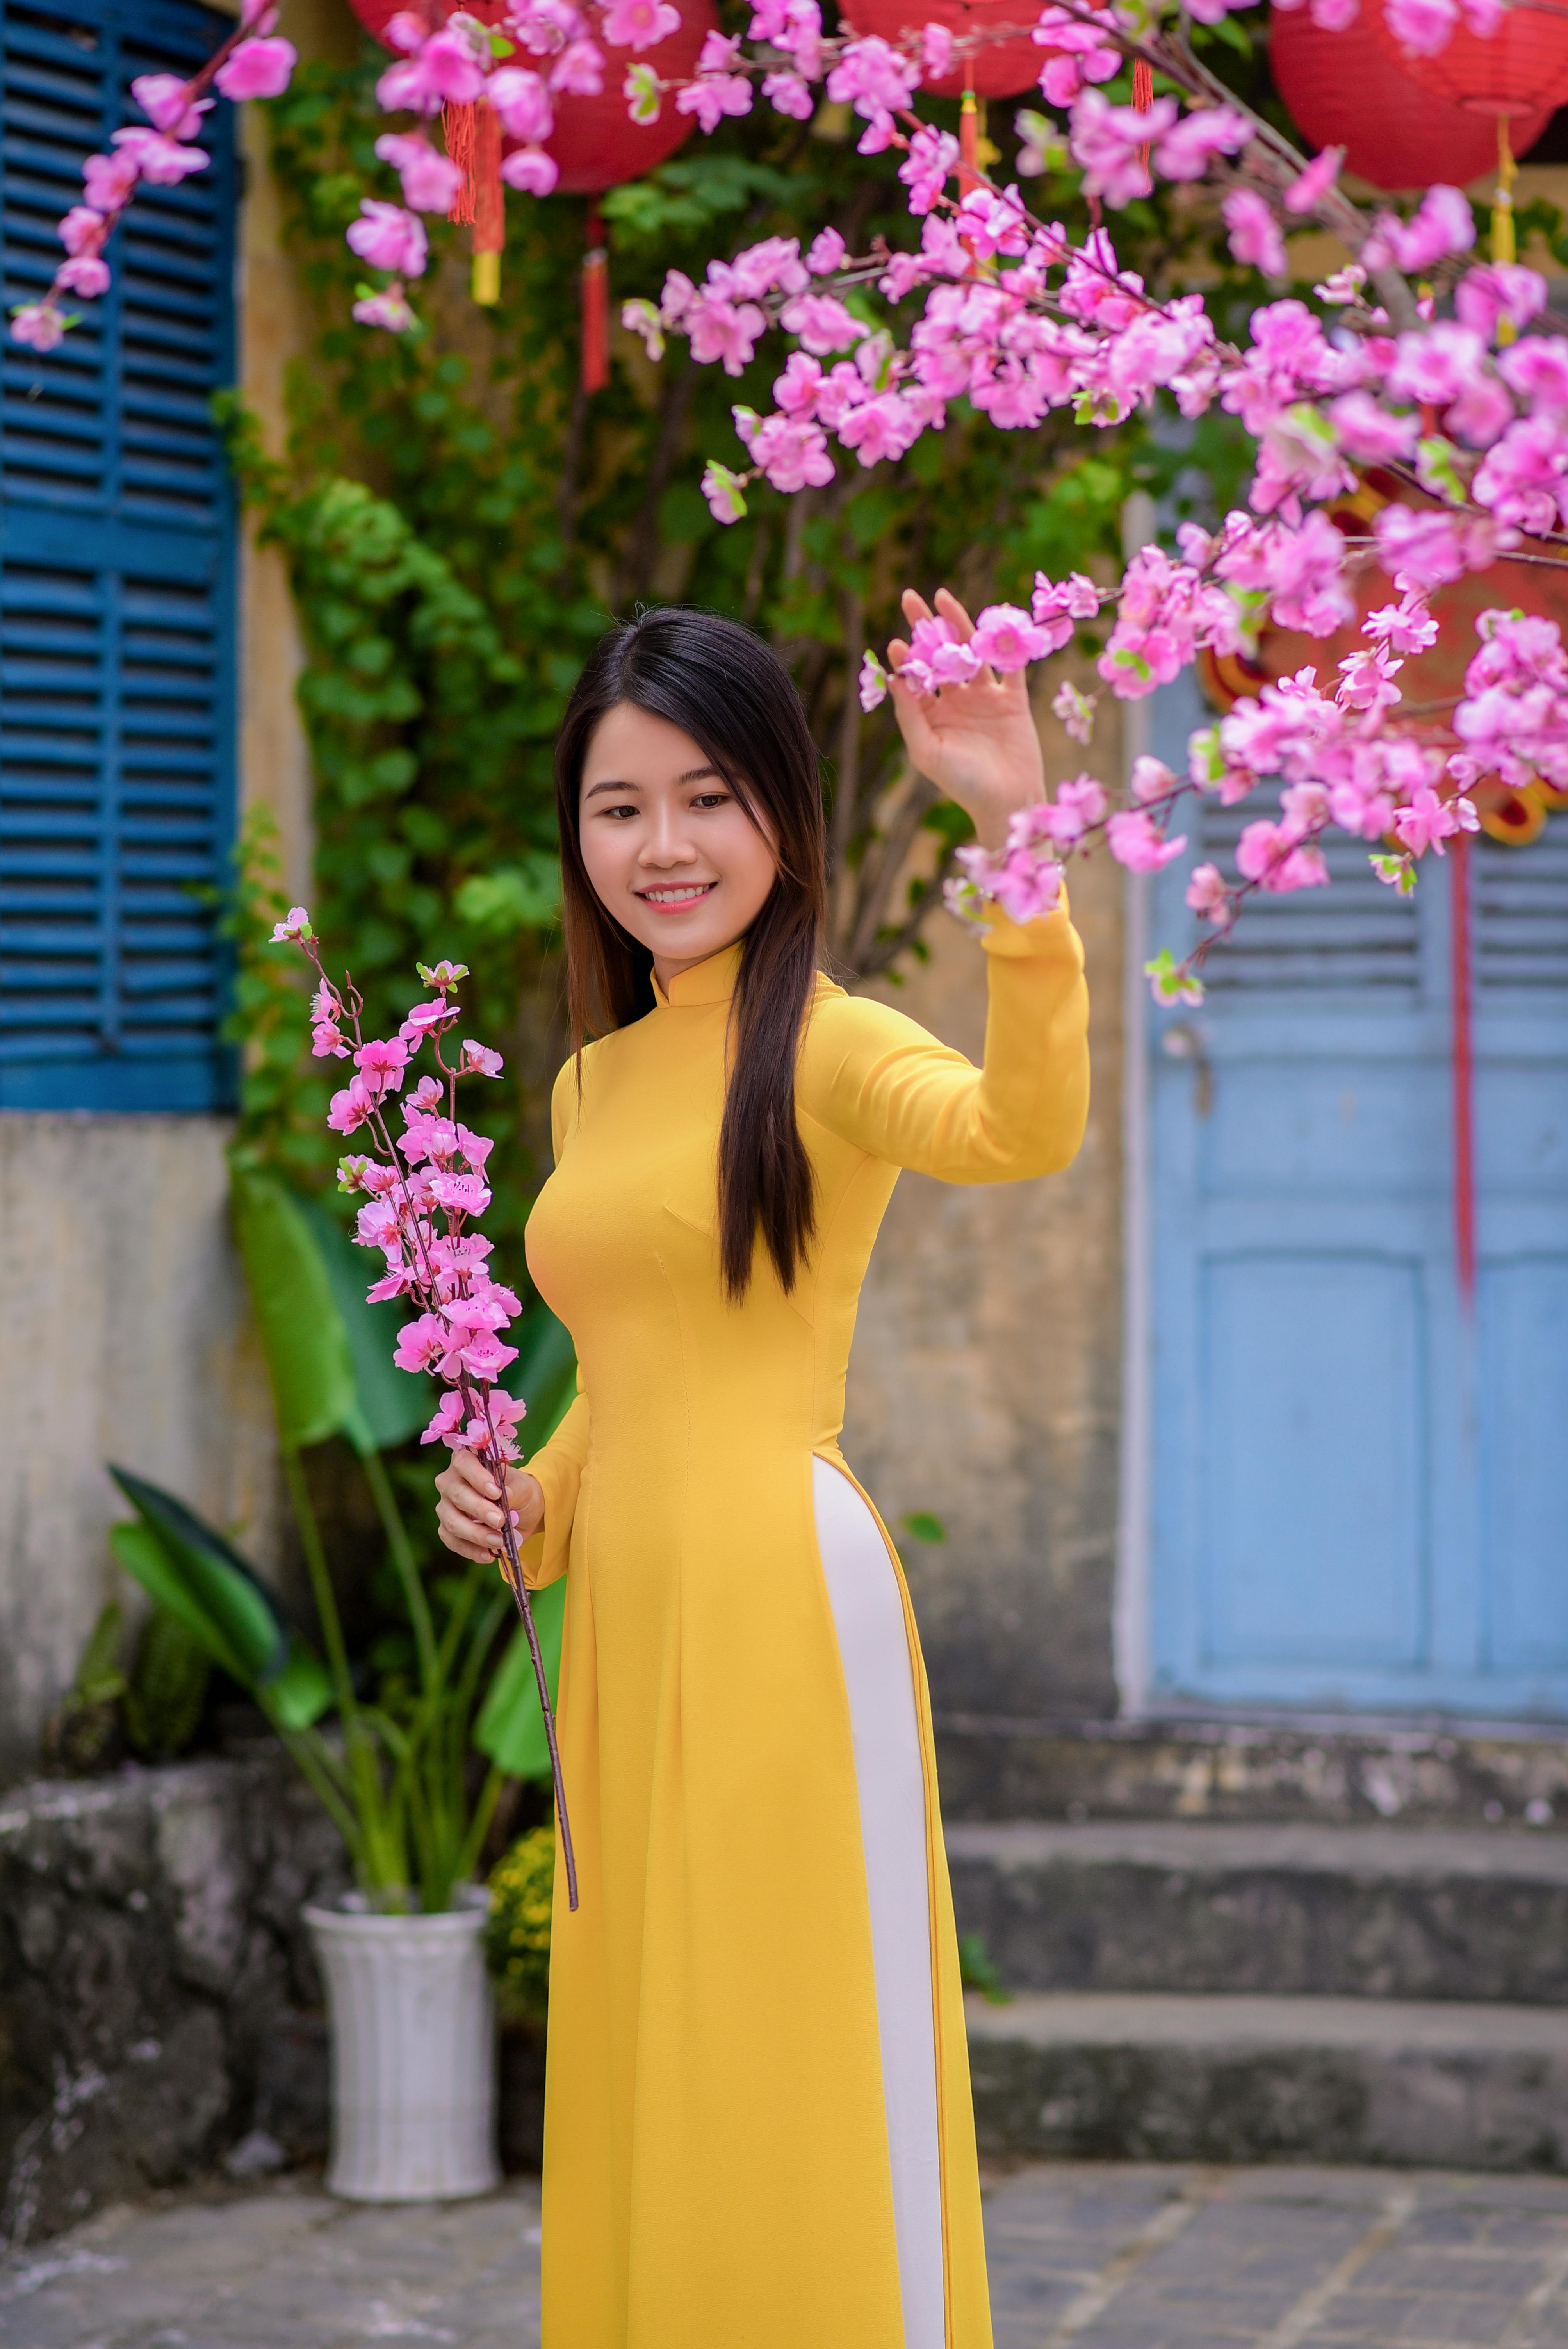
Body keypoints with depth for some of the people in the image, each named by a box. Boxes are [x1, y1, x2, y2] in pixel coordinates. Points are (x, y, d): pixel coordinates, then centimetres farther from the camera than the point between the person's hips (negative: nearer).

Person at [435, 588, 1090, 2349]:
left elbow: (1024, 1131, -29)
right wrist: (524, 1501, 8)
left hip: (778, 1605, -7)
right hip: (624, 1614, 7)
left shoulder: (823, 1046, -6)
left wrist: (1013, 832, -38)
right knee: (642, 2111, 12)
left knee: (790, 2101, -4)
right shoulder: (593, 1081, 16)